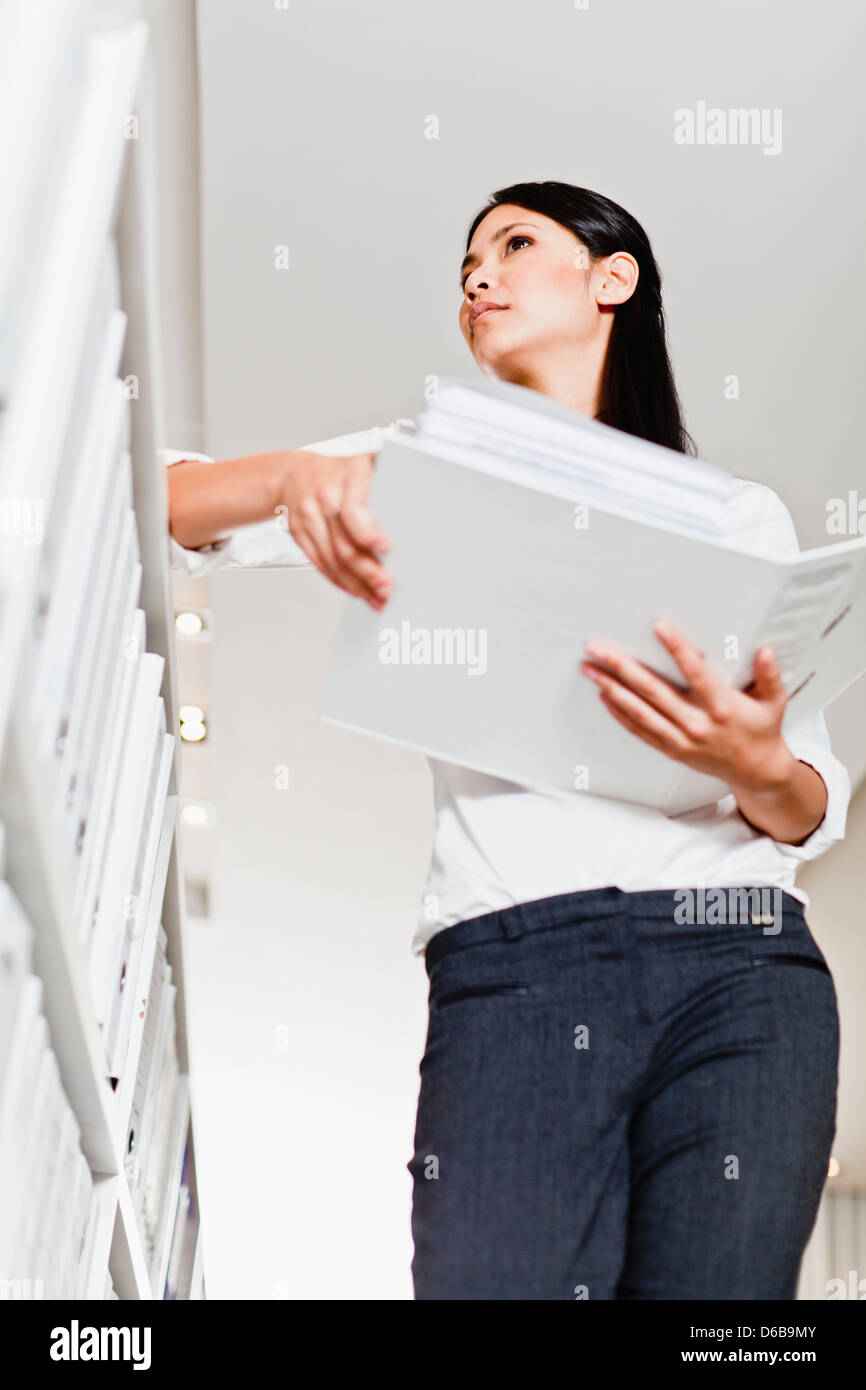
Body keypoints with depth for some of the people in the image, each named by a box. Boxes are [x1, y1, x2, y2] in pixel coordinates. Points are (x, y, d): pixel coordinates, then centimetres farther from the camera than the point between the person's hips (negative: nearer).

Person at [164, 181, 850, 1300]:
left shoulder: (740, 515, 20)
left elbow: (815, 812, 13)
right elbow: (161, 511, 10)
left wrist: (760, 766, -12)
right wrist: (295, 475, -12)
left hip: (741, 967, 1)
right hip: (508, 966, 0)